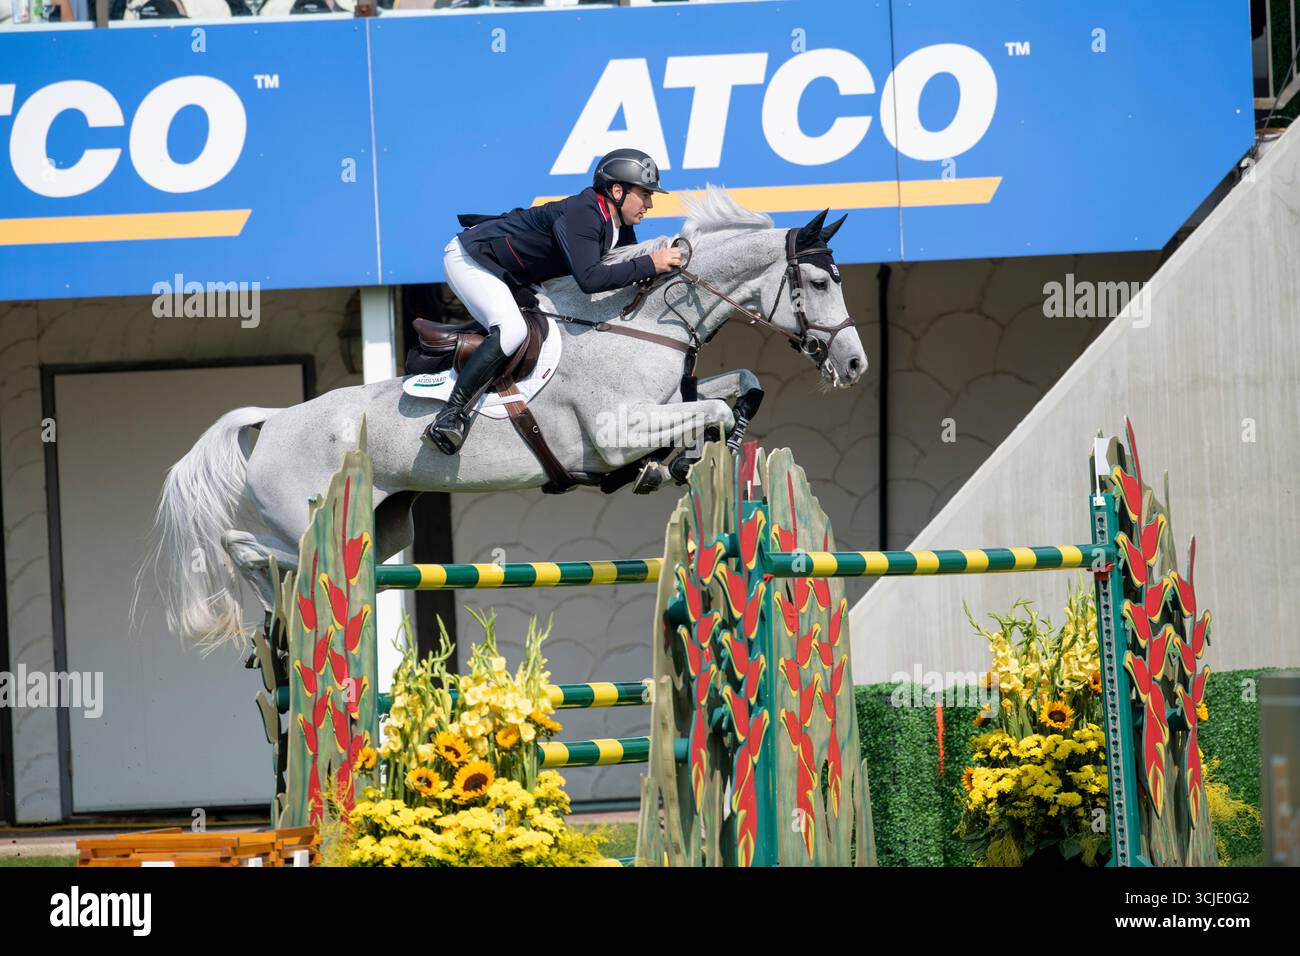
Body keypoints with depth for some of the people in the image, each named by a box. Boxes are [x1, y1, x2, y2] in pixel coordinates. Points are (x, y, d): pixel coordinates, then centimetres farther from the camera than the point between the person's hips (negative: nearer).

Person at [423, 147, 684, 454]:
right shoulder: (581, 215, -31)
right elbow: (589, 279, -43)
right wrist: (650, 265, -39)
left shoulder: (619, 227, -1)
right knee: (511, 330, -28)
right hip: (469, 256, -10)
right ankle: (450, 417, -28)